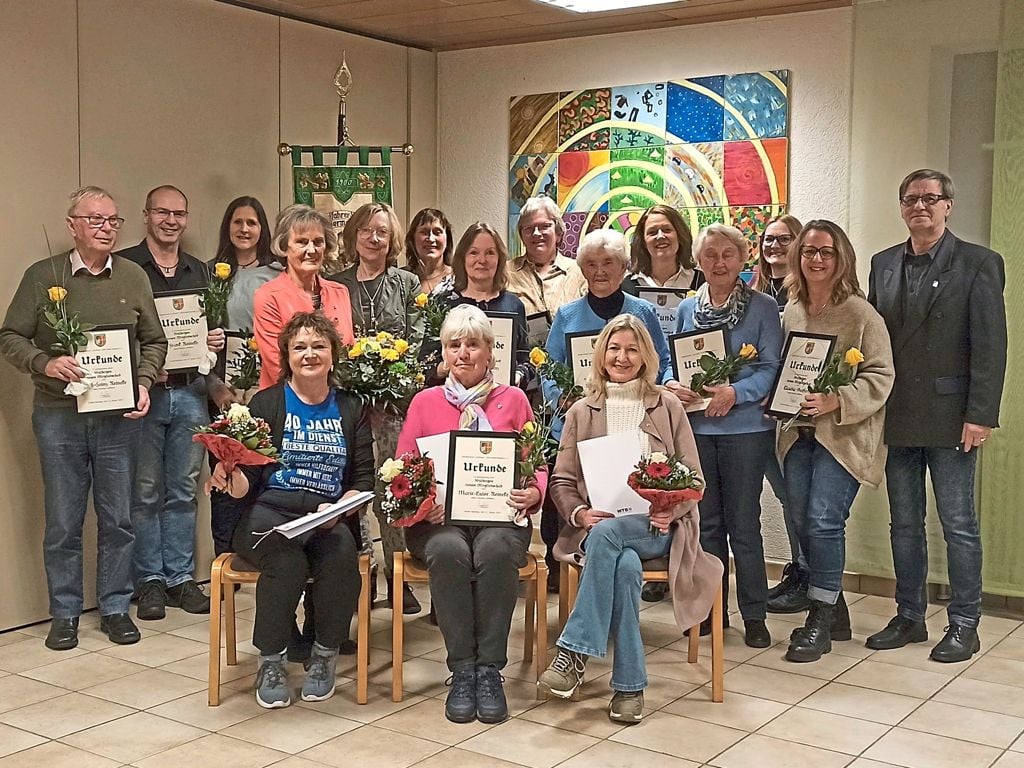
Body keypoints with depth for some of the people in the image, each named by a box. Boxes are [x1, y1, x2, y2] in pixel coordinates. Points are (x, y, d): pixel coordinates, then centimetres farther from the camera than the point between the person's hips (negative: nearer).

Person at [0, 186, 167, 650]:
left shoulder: (133, 277, 6)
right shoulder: (43, 276, 0)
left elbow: (154, 341, 11)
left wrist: (143, 383, -5)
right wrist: (45, 363, -18)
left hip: (119, 417, 2)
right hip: (59, 416, -1)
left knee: (118, 519, 8)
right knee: (62, 521, 6)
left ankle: (116, 608, 21)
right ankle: (64, 614, 18)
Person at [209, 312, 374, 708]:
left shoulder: (350, 411, 16)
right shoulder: (265, 403, 8)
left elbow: (364, 480, 11)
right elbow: (246, 482, 3)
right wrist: (231, 480, -21)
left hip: (331, 517, 2)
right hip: (270, 513, -2)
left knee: (342, 553, -32)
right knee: (287, 559, -34)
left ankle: (325, 655, -10)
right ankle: (271, 662, -15)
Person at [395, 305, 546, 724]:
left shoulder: (513, 400, 14)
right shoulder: (425, 402, 16)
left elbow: (538, 465, 11)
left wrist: (534, 492, -13)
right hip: (440, 518, 0)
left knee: (495, 550, -36)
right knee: (449, 551, -35)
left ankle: (489, 669, -26)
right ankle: (461, 670, -25)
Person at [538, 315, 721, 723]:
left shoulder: (667, 406, 12)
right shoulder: (581, 411, 14)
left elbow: (693, 477, 9)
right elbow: (562, 481, 11)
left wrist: (672, 510, -11)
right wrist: (580, 513, -11)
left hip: (656, 527, -1)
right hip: (599, 525, 1)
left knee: (608, 533, -36)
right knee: (625, 565, -36)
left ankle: (575, 653, -34)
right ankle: (629, 685, -29)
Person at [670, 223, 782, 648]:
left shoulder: (763, 308, -2)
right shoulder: (687, 309, 10)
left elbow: (771, 369, -7)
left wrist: (735, 393, -20)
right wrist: (672, 385, -9)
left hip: (745, 426, -4)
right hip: (695, 426, 4)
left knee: (743, 523, 0)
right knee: (707, 521, 11)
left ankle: (754, 614, 11)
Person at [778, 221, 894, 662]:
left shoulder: (861, 314, -9)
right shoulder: (790, 312, 10)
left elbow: (880, 377, -11)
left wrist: (836, 402, -23)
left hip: (843, 434, -6)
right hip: (798, 431, 6)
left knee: (823, 521, -11)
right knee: (802, 521, 6)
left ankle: (820, 621, 2)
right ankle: (833, 612, 23)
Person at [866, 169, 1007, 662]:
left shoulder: (979, 264, -4)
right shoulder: (884, 264, 11)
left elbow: (990, 345, -8)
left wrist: (980, 415, -14)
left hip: (949, 417, -5)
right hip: (896, 418, 5)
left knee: (958, 524, 3)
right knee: (904, 524, 12)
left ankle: (964, 625, 15)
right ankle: (909, 617, 24)